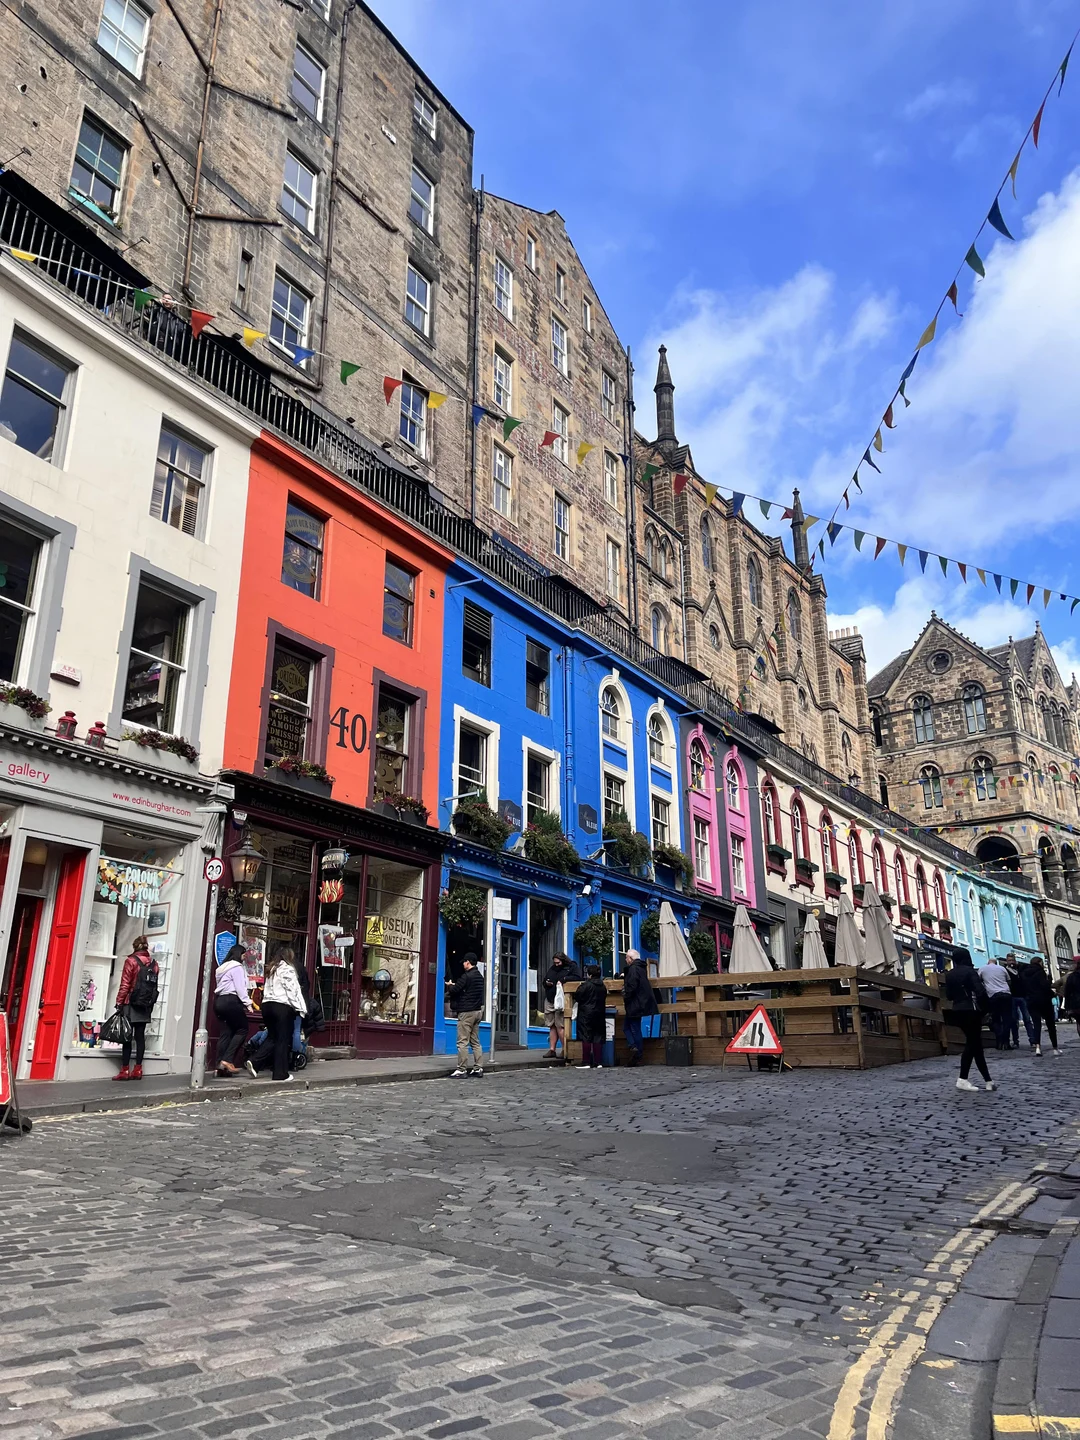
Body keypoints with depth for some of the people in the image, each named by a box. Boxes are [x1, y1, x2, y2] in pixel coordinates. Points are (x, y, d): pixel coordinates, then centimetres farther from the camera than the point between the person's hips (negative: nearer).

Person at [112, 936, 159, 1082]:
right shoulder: (154, 963, 7)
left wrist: (119, 1002, -4)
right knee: (140, 1036, 7)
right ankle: (137, 1069, 8)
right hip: (146, 1005, 5)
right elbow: (154, 984, 9)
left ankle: (125, 1070, -1)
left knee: (127, 1036, -1)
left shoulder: (131, 961, -7)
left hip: (132, 1004, -5)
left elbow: (125, 985, -10)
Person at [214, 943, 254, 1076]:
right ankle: (227, 1059, -11)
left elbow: (220, 986, 17)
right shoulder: (237, 967, -5)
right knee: (242, 1029, -2)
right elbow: (240, 988, -12)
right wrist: (248, 1003, -13)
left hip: (219, 1000, 9)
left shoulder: (223, 967, 22)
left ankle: (221, 1066, -2)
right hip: (230, 1001, -9)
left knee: (225, 1033, 5)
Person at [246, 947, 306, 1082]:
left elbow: (267, 989, 16)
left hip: (267, 1005, 7)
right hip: (282, 1006, -7)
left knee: (272, 1037, 15)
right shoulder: (287, 969, -6)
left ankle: (254, 1062, -2)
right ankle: (280, 1073, 4)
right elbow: (292, 990, -11)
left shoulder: (272, 969, 18)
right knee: (283, 1040, 0)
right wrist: (300, 1008, -8)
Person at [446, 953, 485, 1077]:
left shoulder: (467, 976, -15)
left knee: (463, 1042, -5)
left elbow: (454, 991, -15)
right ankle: (478, 1068, 11)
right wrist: (455, 986, 18)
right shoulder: (480, 976, 12)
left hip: (466, 1012, -8)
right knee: (475, 1041, 12)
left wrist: (450, 985, 8)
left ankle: (461, 1070, -6)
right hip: (478, 1011, 8)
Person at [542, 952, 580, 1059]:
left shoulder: (571, 967, 1)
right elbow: (544, 980, 28)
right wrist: (546, 983, 5)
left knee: (560, 1026, -11)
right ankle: (552, 1049, 10)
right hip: (549, 1001, 6)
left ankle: (565, 1050, -6)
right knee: (552, 1026, 6)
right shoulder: (551, 969, 20)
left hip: (561, 1001, -6)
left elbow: (578, 977, -14)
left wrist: (564, 979, -19)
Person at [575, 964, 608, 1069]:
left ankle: (586, 1062, -3)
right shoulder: (602, 986, 7)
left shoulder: (586, 985, -14)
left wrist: (580, 987, 5)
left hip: (587, 1014, -6)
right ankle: (598, 1062, 6)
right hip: (600, 1014, 6)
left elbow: (576, 996, -12)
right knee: (598, 1038, 7)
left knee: (586, 1038, -2)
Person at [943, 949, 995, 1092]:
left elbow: (948, 995, 9)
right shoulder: (970, 971, -8)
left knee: (975, 1044, 10)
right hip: (971, 1010, -6)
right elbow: (980, 991, -17)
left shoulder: (949, 974, 9)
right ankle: (962, 1080, -8)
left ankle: (988, 1080, 8)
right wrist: (986, 1007, -7)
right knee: (972, 1044, -2)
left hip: (958, 1011, 6)